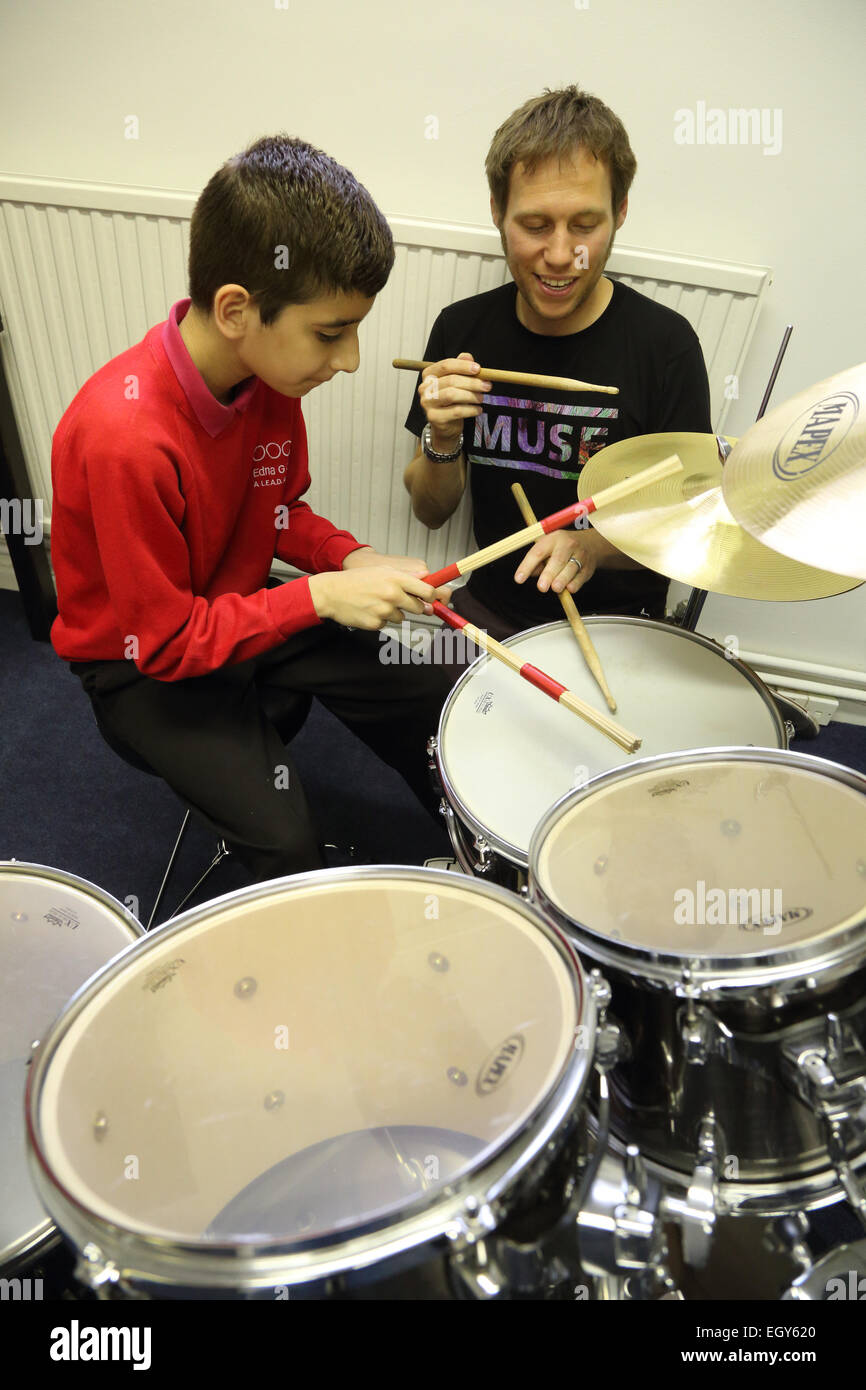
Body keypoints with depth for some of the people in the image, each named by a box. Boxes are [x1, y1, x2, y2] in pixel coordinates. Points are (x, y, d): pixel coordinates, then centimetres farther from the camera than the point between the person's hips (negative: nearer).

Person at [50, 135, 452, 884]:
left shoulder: (269, 371, -11)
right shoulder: (124, 436, -35)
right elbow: (166, 640, -27)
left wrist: (356, 560, -15)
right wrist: (321, 596, -29)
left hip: (244, 607, 7)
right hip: (144, 666, -6)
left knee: (423, 698, 2)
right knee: (284, 838, -19)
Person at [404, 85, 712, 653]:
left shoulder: (664, 343, -12)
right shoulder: (461, 328, -3)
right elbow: (433, 511, 4)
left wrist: (592, 545, -27)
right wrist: (443, 440, -17)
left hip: (616, 625, -2)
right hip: (488, 610, 2)